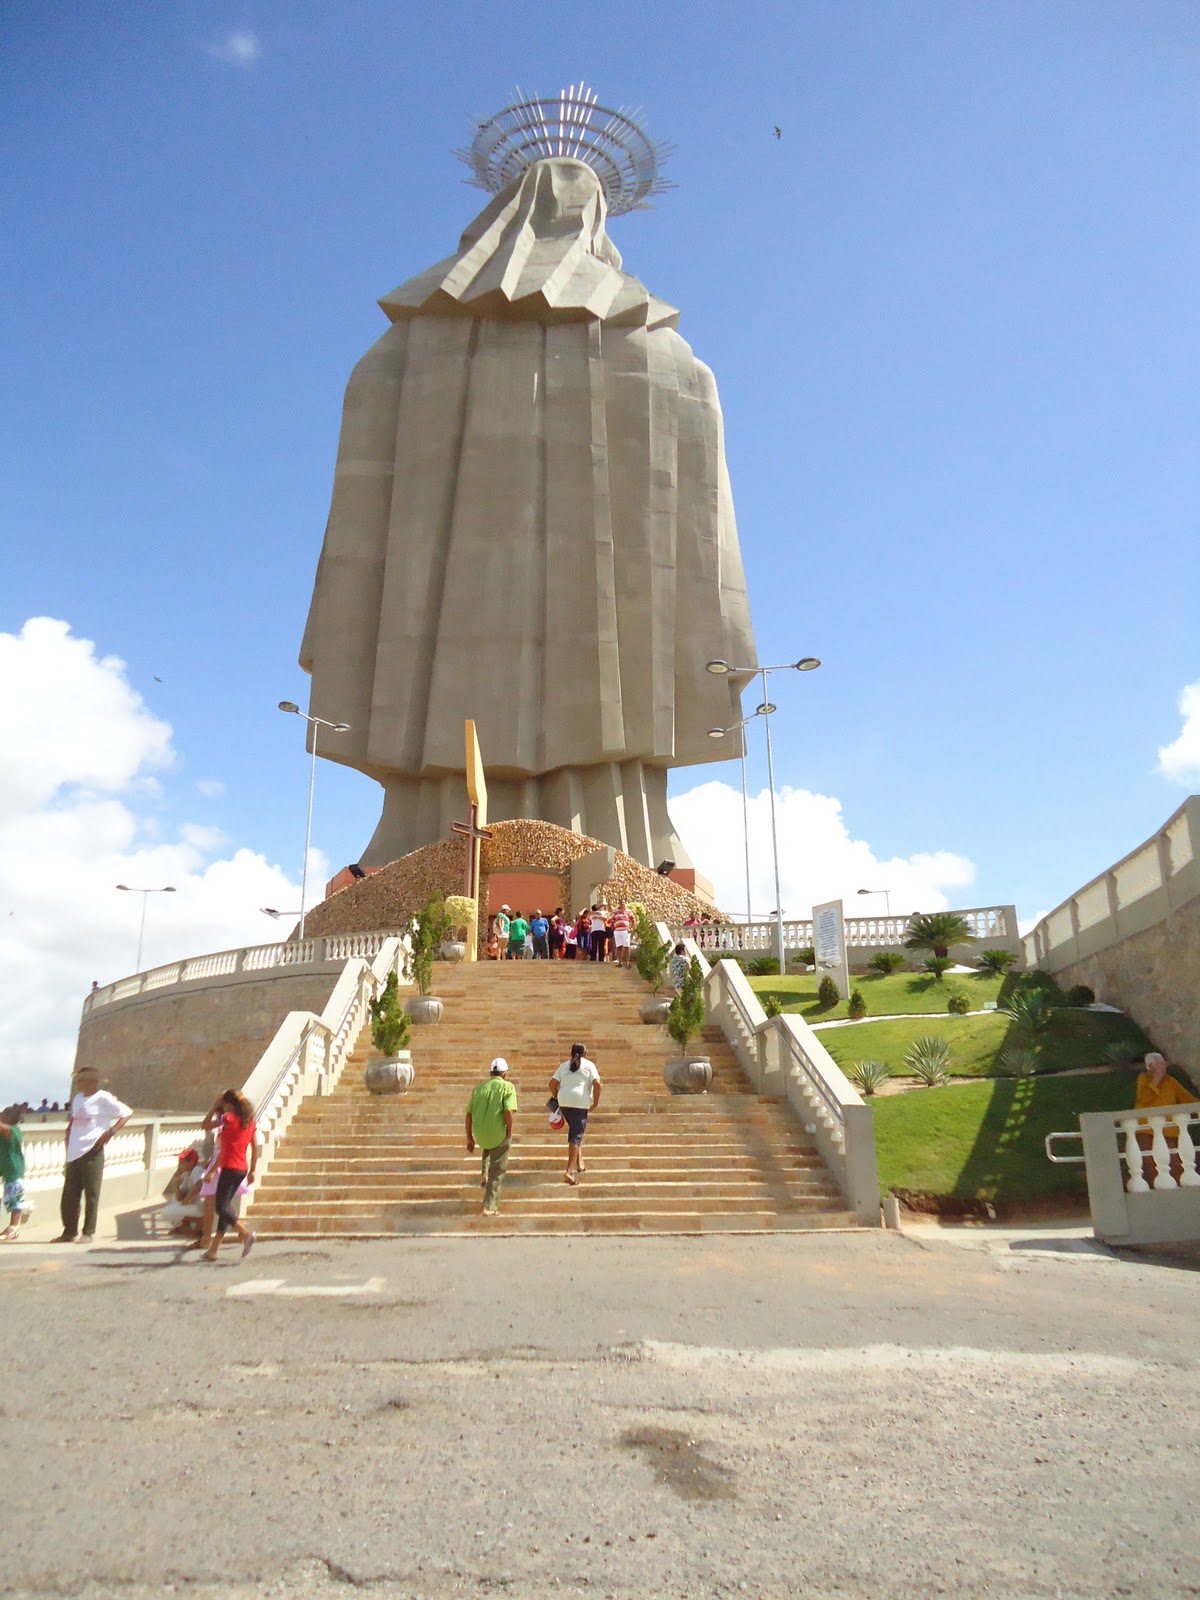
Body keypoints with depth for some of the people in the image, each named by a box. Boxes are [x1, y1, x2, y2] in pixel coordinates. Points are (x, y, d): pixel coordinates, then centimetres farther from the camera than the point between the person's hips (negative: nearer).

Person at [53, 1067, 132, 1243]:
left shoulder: (103, 1098, -7)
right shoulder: (77, 1098, 15)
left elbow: (127, 1113, -8)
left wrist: (110, 1132, -16)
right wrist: (68, 1145, 14)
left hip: (92, 1152, -7)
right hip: (74, 1153, 7)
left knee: (91, 1194, -2)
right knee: (69, 1194, 8)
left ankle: (89, 1233, 6)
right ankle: (70, 1232, 20)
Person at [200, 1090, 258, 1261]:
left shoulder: (229, 1119, -12)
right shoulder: (249, 1121, 9)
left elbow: (206, 1124, -2)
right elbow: (255, 1148, 11)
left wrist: (216, 1106, 3)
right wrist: (252, 1171, 16)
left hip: (230, 1168, -8)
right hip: (242, 1169, 8)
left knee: (222, 1207, -4)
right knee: (225, 1206, 13)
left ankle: (246, 1232, -18)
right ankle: (213, 1249, 17)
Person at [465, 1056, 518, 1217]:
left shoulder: (479, 1087, 10)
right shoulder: (507, 1087, -4)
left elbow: (469, 1114, 9)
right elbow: (508, 1111, -19)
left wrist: (469, 1138, 17)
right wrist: (509, 1131, -6)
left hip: (479, 1134, 5)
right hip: (498, 1134, -5)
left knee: (487, 1149, 41)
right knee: (497, 1171, 10)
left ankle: (484, 1176, 30)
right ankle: (489, 1207, 9)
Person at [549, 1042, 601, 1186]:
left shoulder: (564, 1066, 17)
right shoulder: (589, 1065, 5)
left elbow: (552, 1084, 11)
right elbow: (597, 1084, -7)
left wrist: (557, 1097, 23)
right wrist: (595, 1102, 0)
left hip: (564, 1102, 5)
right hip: (580, 1103, -5)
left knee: (576, 1130, 24)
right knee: (576, 1135, -5)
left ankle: (579, 1162, 18)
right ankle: (569, 1171, -14)